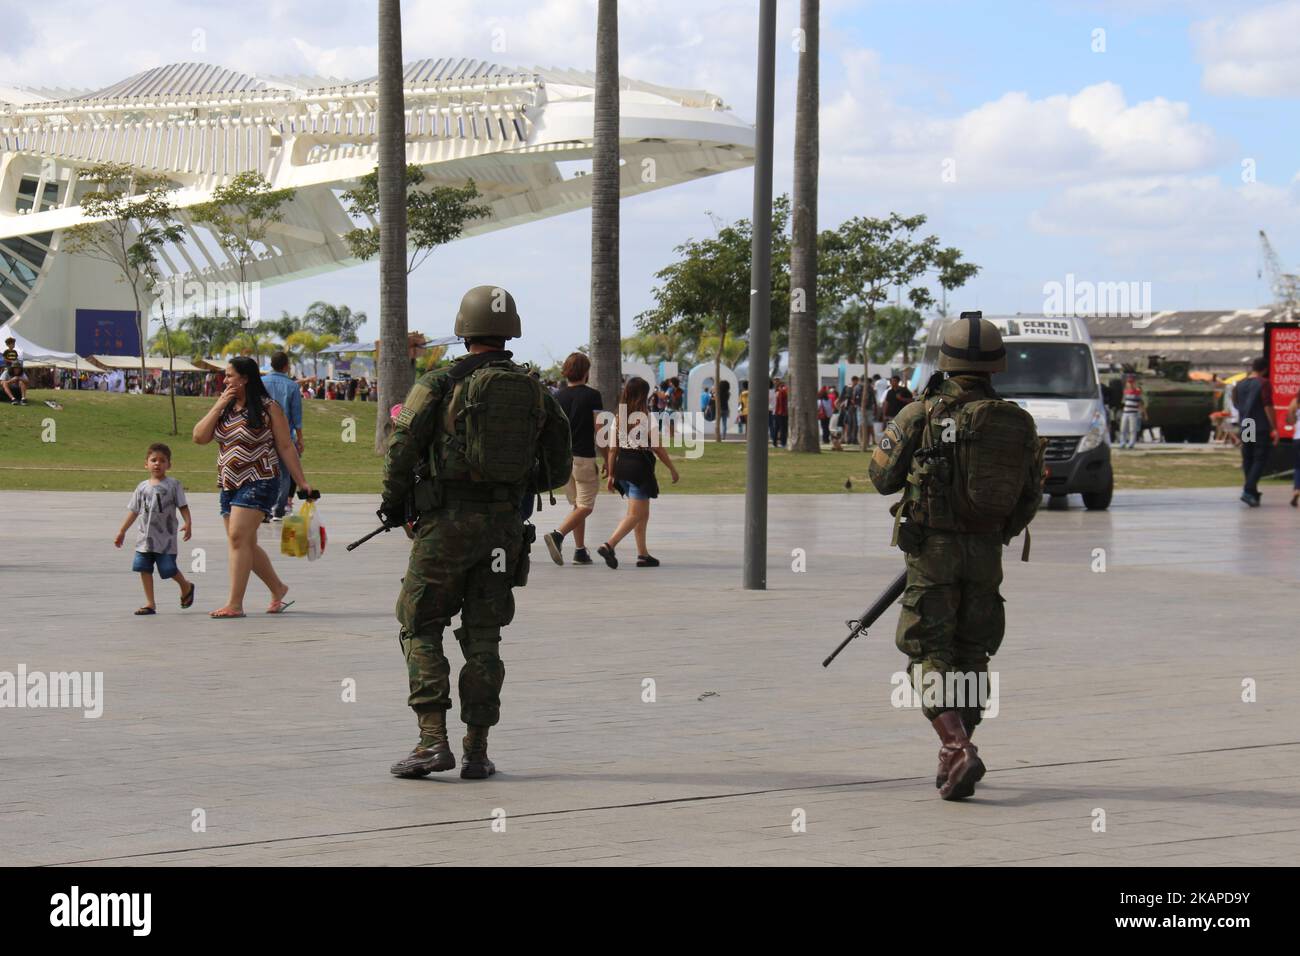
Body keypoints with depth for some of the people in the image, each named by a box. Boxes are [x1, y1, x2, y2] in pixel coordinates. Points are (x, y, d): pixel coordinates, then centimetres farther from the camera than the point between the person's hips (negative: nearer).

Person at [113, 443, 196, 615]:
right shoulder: (142, 487, 10)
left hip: (166, 537, -4)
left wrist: (188, 523, -17)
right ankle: (150, 604, 7)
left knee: (168, 568, -5)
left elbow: (183, 506, -2)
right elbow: (134, 511, 15)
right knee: (144, 568, 0)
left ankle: (186, 587, 26)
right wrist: (122, 532, 14)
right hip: (145, 537, 4)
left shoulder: (173, 485, -1)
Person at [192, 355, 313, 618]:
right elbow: (199, 437, 4)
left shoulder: (268, 408, -4)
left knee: (238, 538, -17)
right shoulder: (224, 407, 13)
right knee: (245, 545, 10)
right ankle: (278, 589, 29)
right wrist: (218, 407, -4)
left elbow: (286, 448, -2)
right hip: (230, 485, 7)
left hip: (258, 482, -7)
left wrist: (301, 482, -4)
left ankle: (235, 604, -18)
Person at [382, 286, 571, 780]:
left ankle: (432, 740, -8)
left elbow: (402, 447, -11)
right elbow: (558, 468, 11)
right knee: (483, 638, 10)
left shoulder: (440, 383, -6)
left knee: (420, 629, 5)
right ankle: (477, 752, 8)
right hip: (505, 526, 4)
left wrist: (394, 501, 6)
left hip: (448, 522, -4)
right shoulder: (535, 392, 7)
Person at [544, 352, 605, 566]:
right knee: (585, 507, -3)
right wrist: (607, 461, 0)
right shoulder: (592, 396, -8)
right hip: (584, 457, -6)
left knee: (577, 505, 16)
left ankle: (580, 550, 12)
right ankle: (558, 535, -25)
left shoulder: (557, 397, 6)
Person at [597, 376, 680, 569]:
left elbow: (613, 449, 6)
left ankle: (643, 554, 18)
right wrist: (672, 469, 2)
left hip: (622, 466, 7)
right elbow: (657, 448, -9)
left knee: (643, 513, 17)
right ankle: (609, 545, -21)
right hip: (640, 465, -7)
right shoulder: (646, 417, -11)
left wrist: (611, 475, 13)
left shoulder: (619, 417, 6)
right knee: (636, 514, -5)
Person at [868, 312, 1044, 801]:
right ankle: (953, 760, 22)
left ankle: (958, 750, -19)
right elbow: (1030, 499, 7)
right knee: (971, 656, 16)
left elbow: (882, 477, 0)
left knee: (930, 655, 0)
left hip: (933, 547, -4)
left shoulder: (922, 416, -10)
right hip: (987, 554, 4)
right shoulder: (1019, 423, 1)